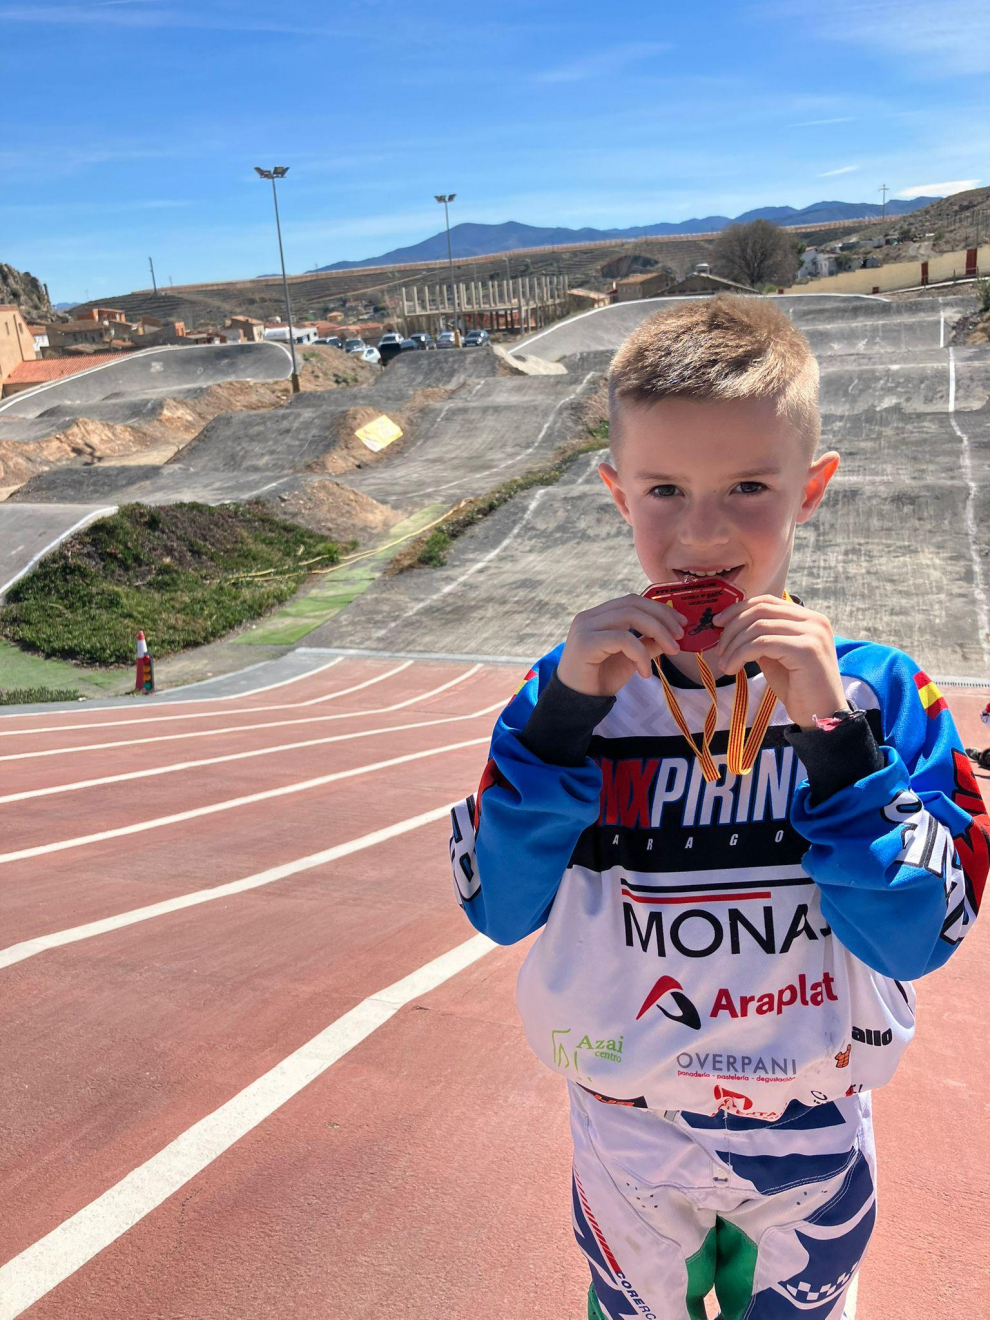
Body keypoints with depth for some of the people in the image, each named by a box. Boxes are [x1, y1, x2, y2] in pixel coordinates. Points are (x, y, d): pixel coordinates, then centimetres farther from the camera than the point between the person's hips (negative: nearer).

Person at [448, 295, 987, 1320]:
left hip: (813, 1141, 0)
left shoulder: (875, 691, -17)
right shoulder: (579, 687, -15)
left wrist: (831, 727, -33)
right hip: (626, 1133, 0)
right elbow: (495, 908, -19)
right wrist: (566, 709, -31)